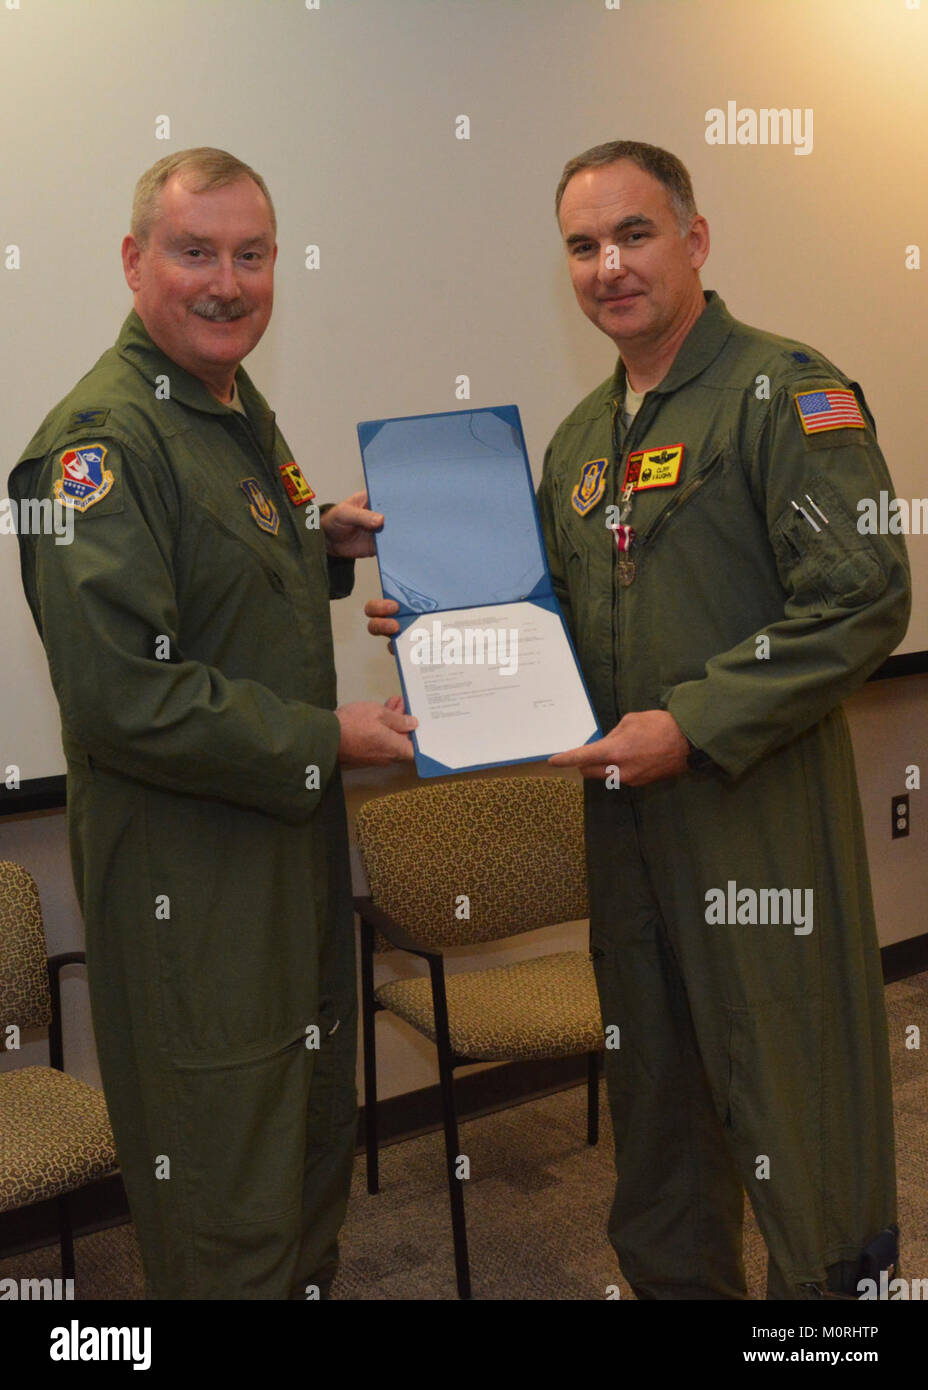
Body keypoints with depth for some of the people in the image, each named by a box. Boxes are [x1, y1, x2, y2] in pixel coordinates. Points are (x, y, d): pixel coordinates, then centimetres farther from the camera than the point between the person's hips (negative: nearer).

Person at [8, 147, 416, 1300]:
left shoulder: (239, 409, 12)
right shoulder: (101, 436, -19)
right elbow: (118, 695, -25)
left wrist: (326, 542, 8)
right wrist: (325, 741, -20)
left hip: (292, 837, 9)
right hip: (184, 870, -9)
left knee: (317, 1136, 24)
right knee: (226, 1212, 7)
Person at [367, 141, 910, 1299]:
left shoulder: (785, 391, -9)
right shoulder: (580, 436, 14)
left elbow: (861, 602, -18)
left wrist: (693, 727, -20)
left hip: (762, 814, -7)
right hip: (625, 812, 7)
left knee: (797, 1113, 5)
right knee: (654, 1096, 19)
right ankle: (671, 1279, 38)